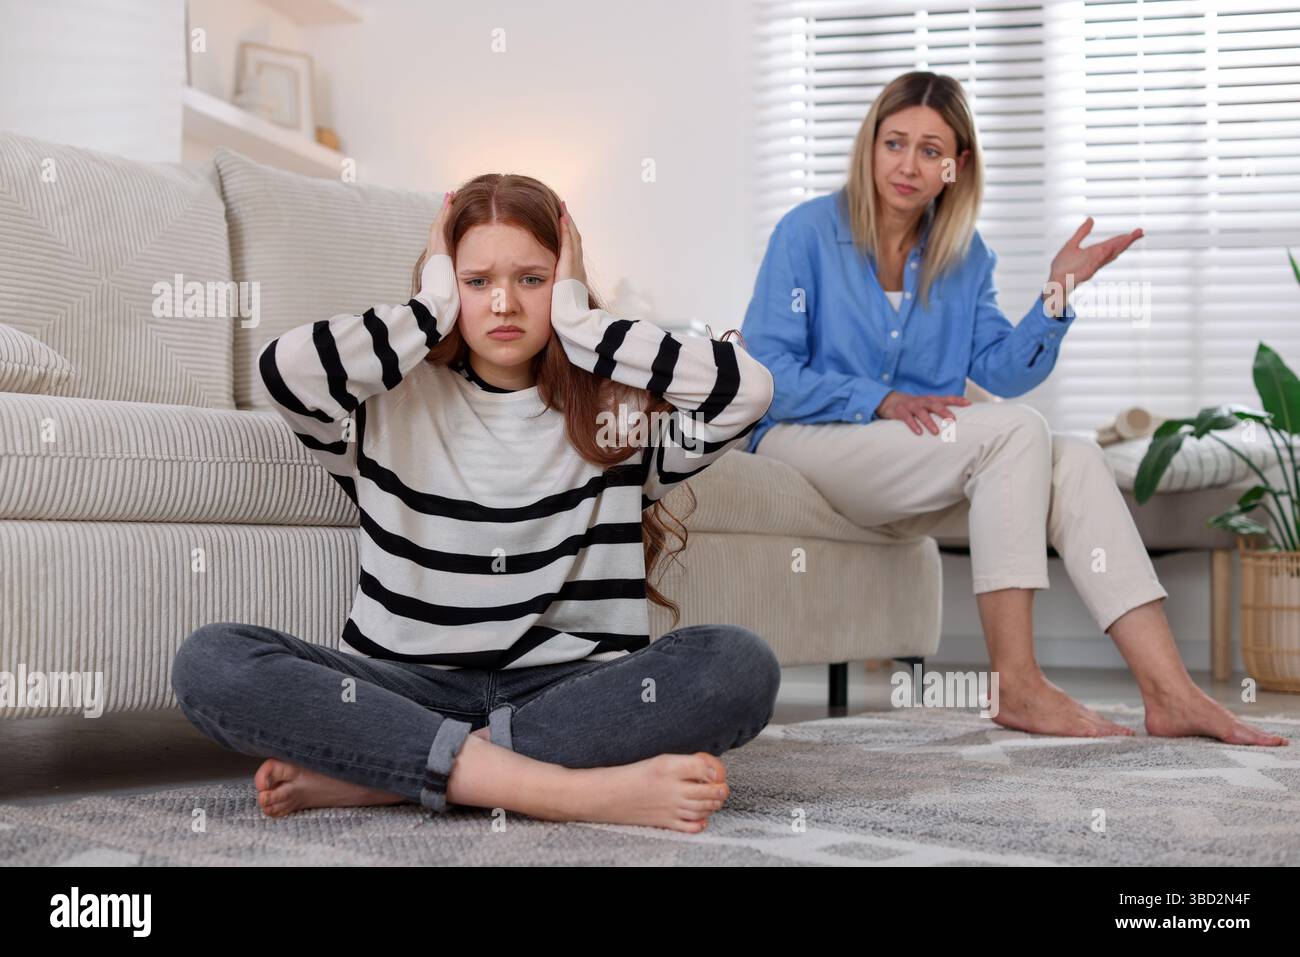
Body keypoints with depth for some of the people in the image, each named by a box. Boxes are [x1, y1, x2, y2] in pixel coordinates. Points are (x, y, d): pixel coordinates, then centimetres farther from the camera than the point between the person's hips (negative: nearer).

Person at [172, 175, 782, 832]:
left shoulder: (618, 410, 9)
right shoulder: (390, 404, 7)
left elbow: (747, 388, -10)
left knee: (740, 663, -28)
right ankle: (571, 789, -33)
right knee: (209, 661, -26)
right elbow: (286, 367, -15)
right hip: (408, 688, 0)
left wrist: (580, 321, -2)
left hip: (569, 691, 1)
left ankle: (369, 775, -26)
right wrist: (429, 309, -2)